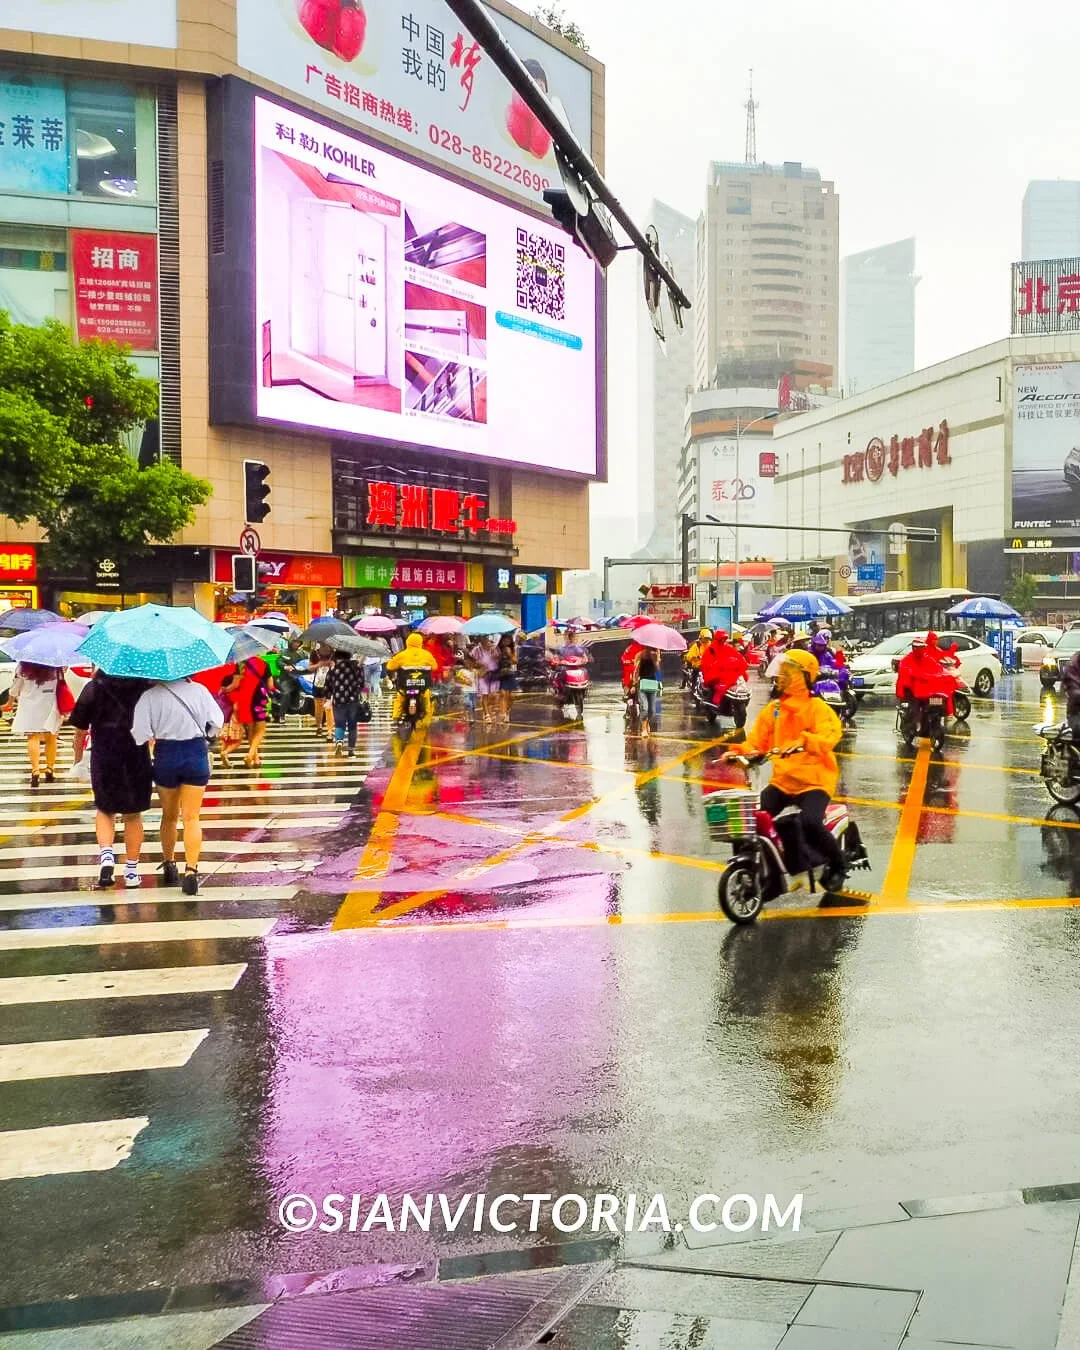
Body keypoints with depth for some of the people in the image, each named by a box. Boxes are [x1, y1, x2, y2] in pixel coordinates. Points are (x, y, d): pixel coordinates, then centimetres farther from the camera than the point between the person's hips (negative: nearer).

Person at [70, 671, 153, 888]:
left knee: (105, 810, 17)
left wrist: (78, 758, 12)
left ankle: (106, 855, -7)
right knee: (133, 814, 12)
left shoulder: (94, 687, -3)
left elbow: (81, 729, 1)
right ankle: (131, 871, 16)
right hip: (138, 756, 1)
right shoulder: (145, 685, -2)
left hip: (104, 757, 0)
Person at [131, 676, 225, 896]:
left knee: (169, 816, 20)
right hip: (196, 753, 0)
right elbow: (216, 722, -2)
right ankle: (191, 870, -10)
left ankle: (168, 864, 33)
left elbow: (140, 733, -14)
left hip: (166, 756, 0)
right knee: (191, 817, 2)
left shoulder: (150, 696, -10)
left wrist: (151, 739, 7)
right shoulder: (199, 690, -5)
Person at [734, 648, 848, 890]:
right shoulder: (773, 708, 10)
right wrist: (739, 752, -11)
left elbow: (829, 737, -24)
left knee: (810, 822, -29)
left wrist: (804, 741, -42)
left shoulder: (817, 708, -7)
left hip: (814, 780, -6)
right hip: (782, 781, 6)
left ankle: (838, 865, -2)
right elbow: (757, 740, 9)